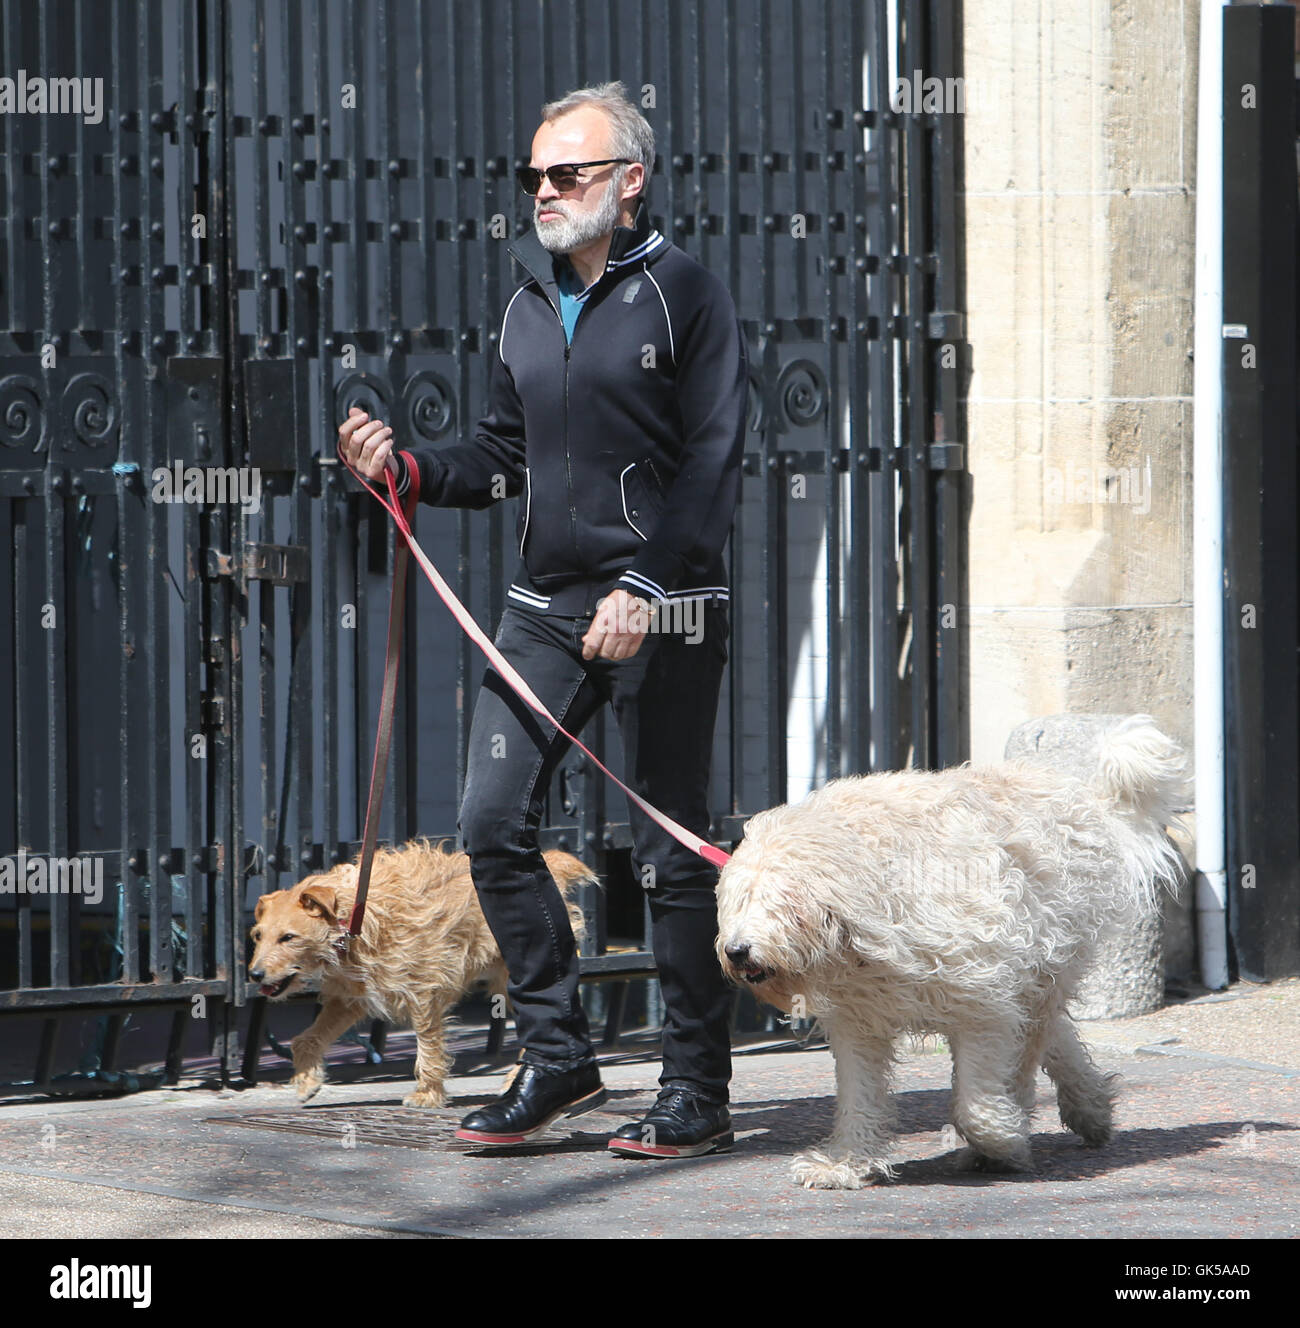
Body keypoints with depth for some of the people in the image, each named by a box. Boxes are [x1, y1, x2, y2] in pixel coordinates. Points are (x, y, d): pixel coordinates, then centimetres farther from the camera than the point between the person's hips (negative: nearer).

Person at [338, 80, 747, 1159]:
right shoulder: (530, 305, 14)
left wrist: (644, 587, -20)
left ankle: (698, 1094, 5)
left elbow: (711, 464, -11)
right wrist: (405, 468, 2)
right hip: (546, 606, 7)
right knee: (494, 825, 0)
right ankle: (558, 1058, 12)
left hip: (662, 614, -6)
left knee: (671, 852, -2)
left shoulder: (684, 294, -6)